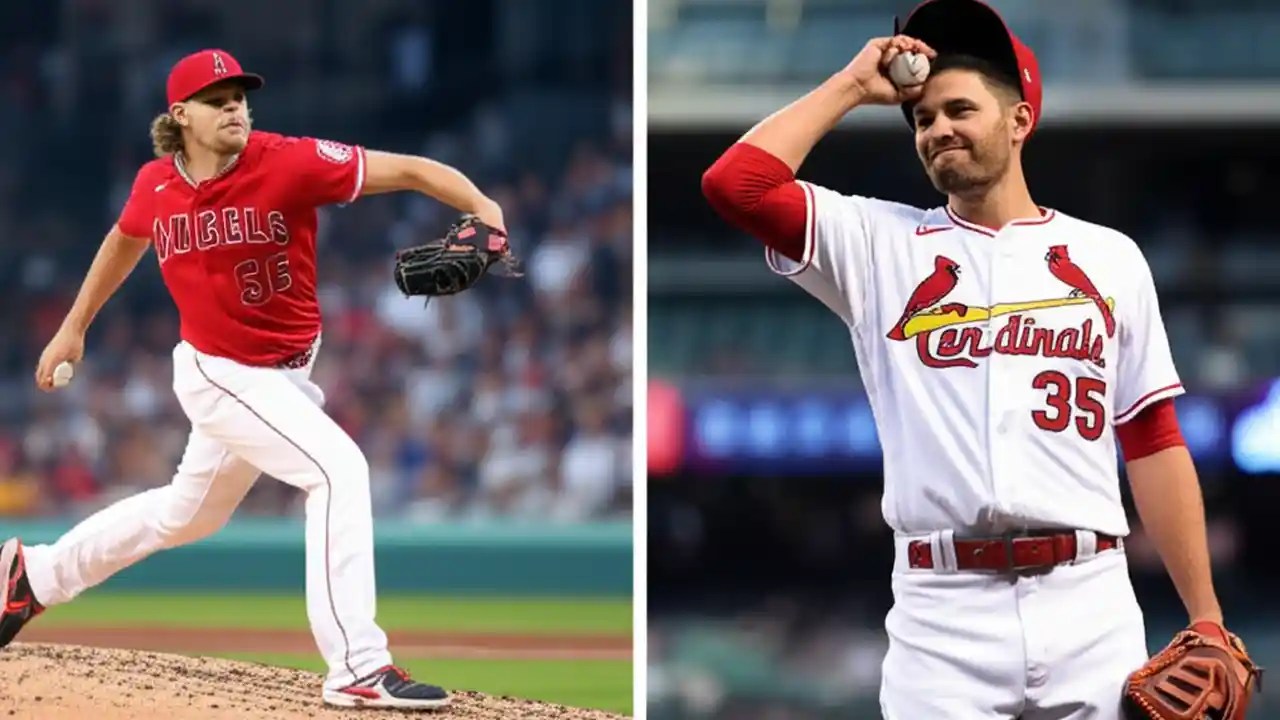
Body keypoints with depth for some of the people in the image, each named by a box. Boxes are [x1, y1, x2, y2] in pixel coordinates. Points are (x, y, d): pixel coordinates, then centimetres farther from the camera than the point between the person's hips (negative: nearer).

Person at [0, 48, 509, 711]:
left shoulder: (290, 163, -18)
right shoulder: (157, 185, -9)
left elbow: (408, 171, -27)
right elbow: (126, 239, 14)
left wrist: (483, 209, -43)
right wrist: (74, 326, 22)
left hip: (287, 374, 3)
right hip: (221, 374, -3)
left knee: (188, 514, 22)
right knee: (339, 469, -22)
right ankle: (357, 668, -22)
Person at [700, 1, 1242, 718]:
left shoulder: (1108, 257, 13)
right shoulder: (881, 245, 12)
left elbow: (1153, 442, 11)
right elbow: (734, 184, -2)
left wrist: (1207, 619, 5)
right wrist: (852, 87, 7)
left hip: (1090, 608, 1)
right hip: (941, 615, -1)